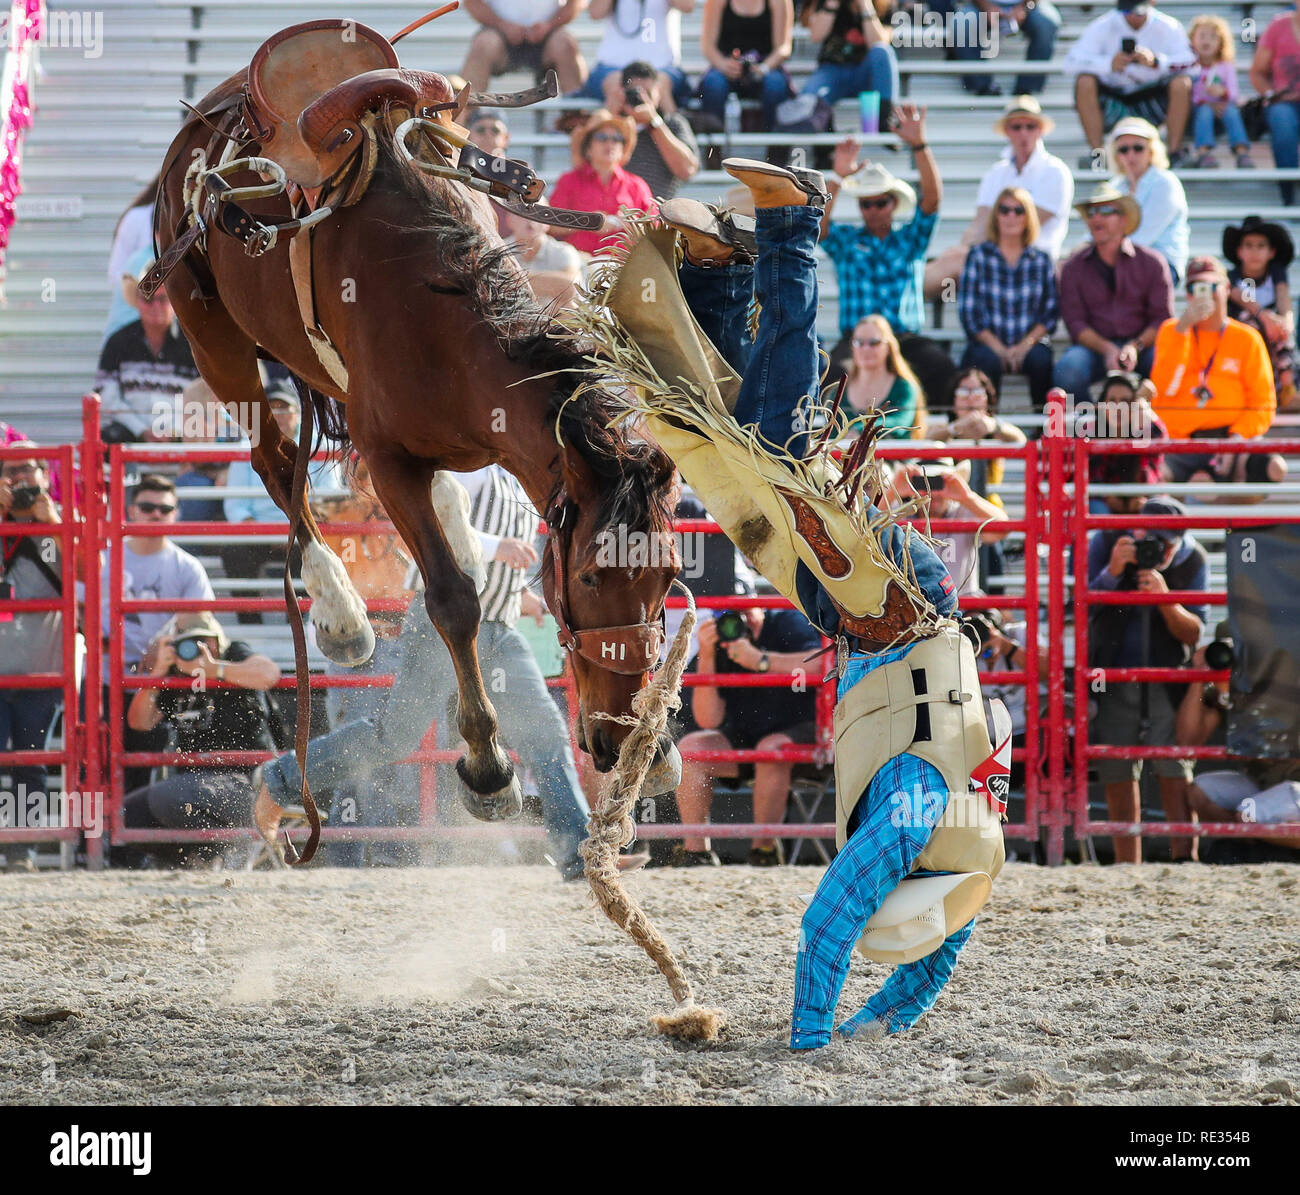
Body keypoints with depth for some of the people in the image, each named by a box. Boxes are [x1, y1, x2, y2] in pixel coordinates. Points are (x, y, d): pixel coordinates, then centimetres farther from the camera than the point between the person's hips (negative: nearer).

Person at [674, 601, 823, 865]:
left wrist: (761, 660, -32)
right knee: (689, 747, -16)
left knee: (770, 748, -36)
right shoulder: (718, 648, 0)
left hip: (801, 733, -5)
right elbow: (709, 721, -8)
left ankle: (763, 847, -26)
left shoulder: (789, 624, -10)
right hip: (744, 739, 5)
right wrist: (706, 658, -18)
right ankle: (695, 849, -17)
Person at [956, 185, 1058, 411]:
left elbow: (1051, 312, 6)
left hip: (1030, 344, 1)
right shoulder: (979, 256, 5)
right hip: (987, 343, -1)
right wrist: (998, 348, -11)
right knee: (987, 359, -34)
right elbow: (968, 312, 0)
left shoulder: (1041, 260, 10)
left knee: (1041, 358, -31)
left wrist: (1025, 345, -11)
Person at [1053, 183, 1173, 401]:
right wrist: (1107, 349, -16)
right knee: (1067, 369, -33)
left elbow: (1162, 318, 1)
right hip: (1095, 347, 0)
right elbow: (1074, 321, 1)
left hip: (1142, 344, 0)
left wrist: (1136, 346, -17)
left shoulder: (1151, 262, 4)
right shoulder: (1074, 266, 6)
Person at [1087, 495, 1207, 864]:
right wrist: (1112, 573, -25)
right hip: (1113, 678, 1)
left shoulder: (1193, 560, -5)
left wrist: (1166, 600, -25)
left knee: (1176, 777, -10)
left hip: (1167, 681, -1)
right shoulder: (1106, 542, -6)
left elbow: (1194, 633, -7)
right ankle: (1127, 869, 8)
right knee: (1118, 778, 1)